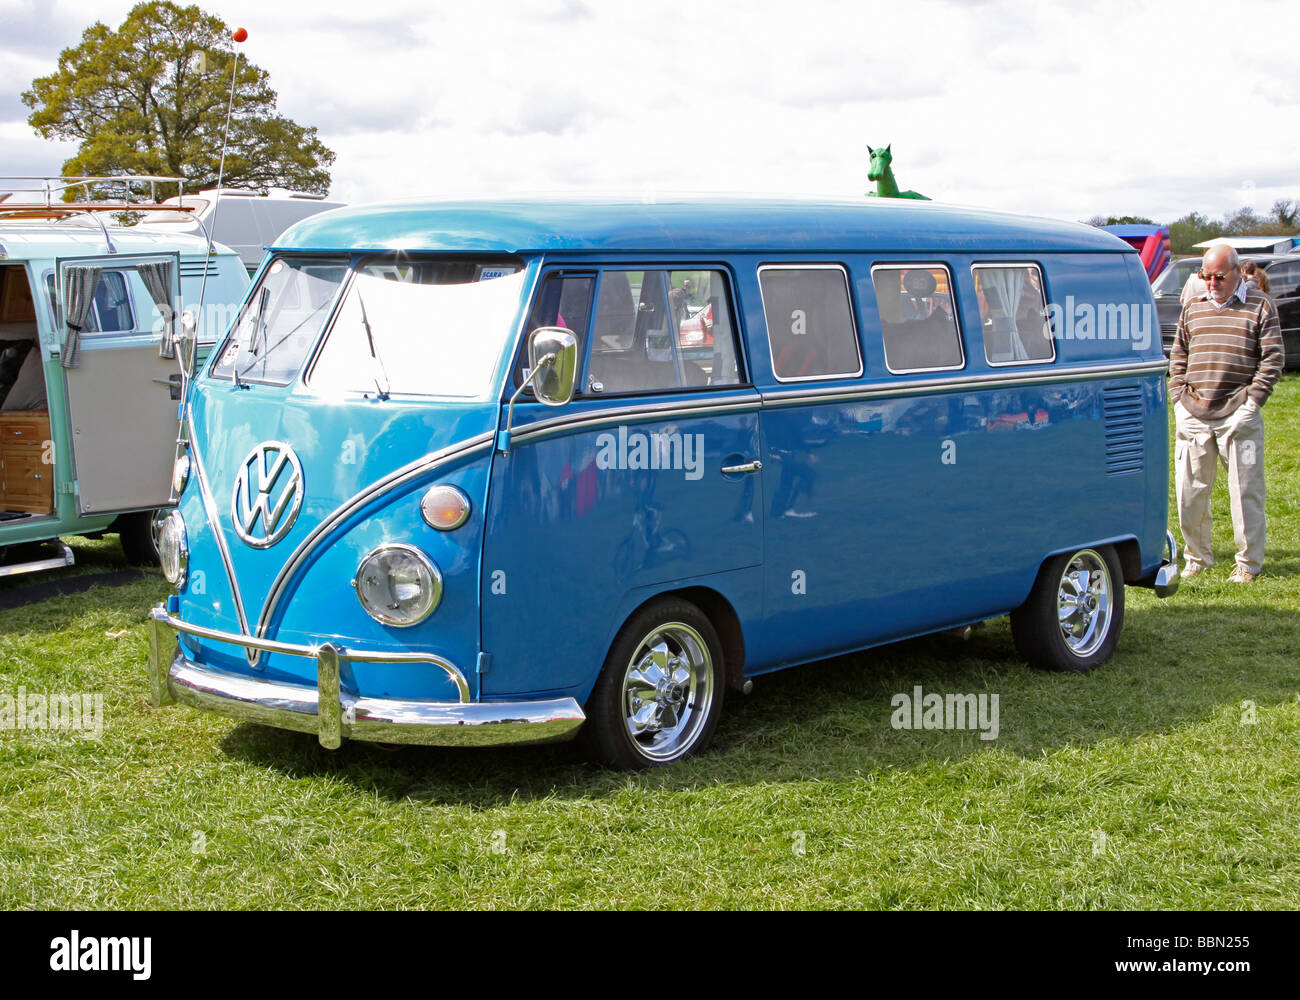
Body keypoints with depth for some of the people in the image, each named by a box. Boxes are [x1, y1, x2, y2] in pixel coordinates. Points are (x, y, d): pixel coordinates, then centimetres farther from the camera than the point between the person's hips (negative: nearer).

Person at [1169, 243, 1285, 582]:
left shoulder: (1260, 307, 4)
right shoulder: (1192, 309, 15)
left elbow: (1272, 360, -1)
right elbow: (1177, 357, 19)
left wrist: (1251, 401, -9)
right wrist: (1179, 398, 6)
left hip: (1238, 417, -4)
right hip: (1193, 418, 4)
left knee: (1245, 491, 0)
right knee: (1190, 491, 5)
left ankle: (1249, 563, 10)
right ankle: (1197, 557, 20)